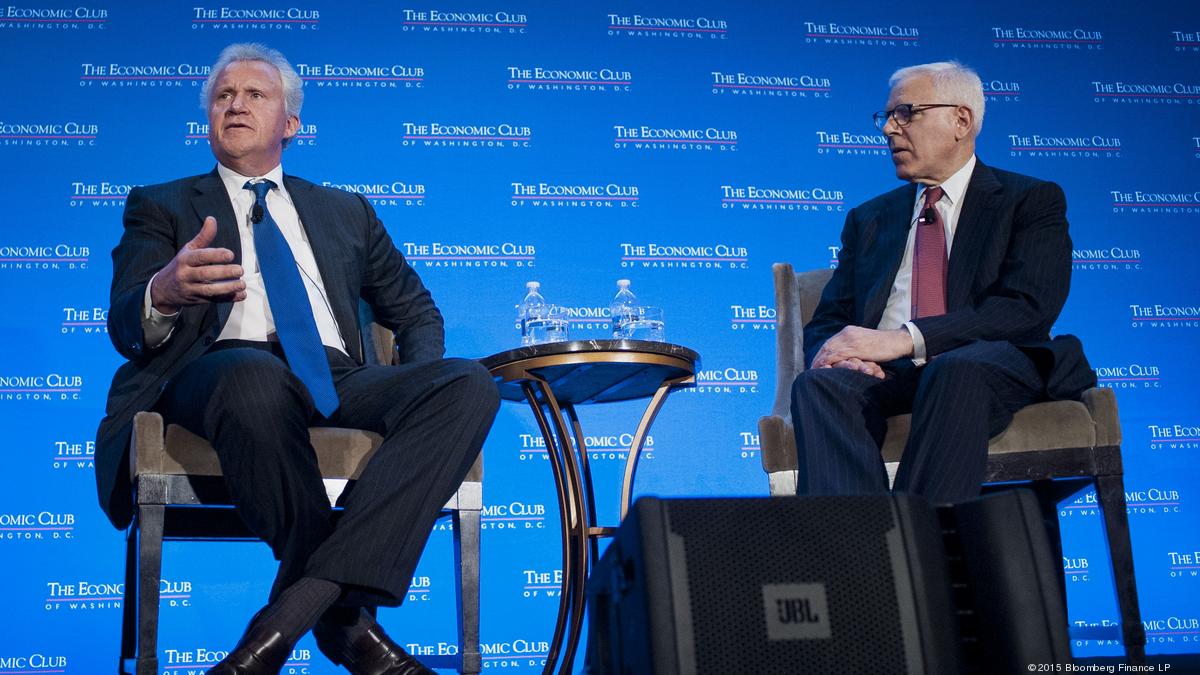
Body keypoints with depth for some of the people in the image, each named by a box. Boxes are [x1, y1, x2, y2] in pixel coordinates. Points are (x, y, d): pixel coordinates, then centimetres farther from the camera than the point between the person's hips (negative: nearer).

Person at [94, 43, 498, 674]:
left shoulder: (346, 212, 30)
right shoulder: (161, 207, 21)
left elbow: (415, 309, 30)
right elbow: (125, 327, 5)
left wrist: (420, 389, 6)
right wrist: (164, 294, -23)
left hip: (338, 382, 4)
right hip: (222, 375, -3)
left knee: (469, 384, -29)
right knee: (255, 376, -42)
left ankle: (289, 616, -36)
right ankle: (344, 616, -24)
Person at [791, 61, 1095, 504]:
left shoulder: (1032, 201, 11)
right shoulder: (868, 218, 26)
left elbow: (1028, 308, -6)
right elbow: (827, 321, 19)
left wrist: (907, 339, -18)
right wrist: (841, 351, -9)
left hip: (992, 366, -3)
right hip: (887, 374, 4)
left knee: (956, 370, -38)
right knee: (820, 384, -30)